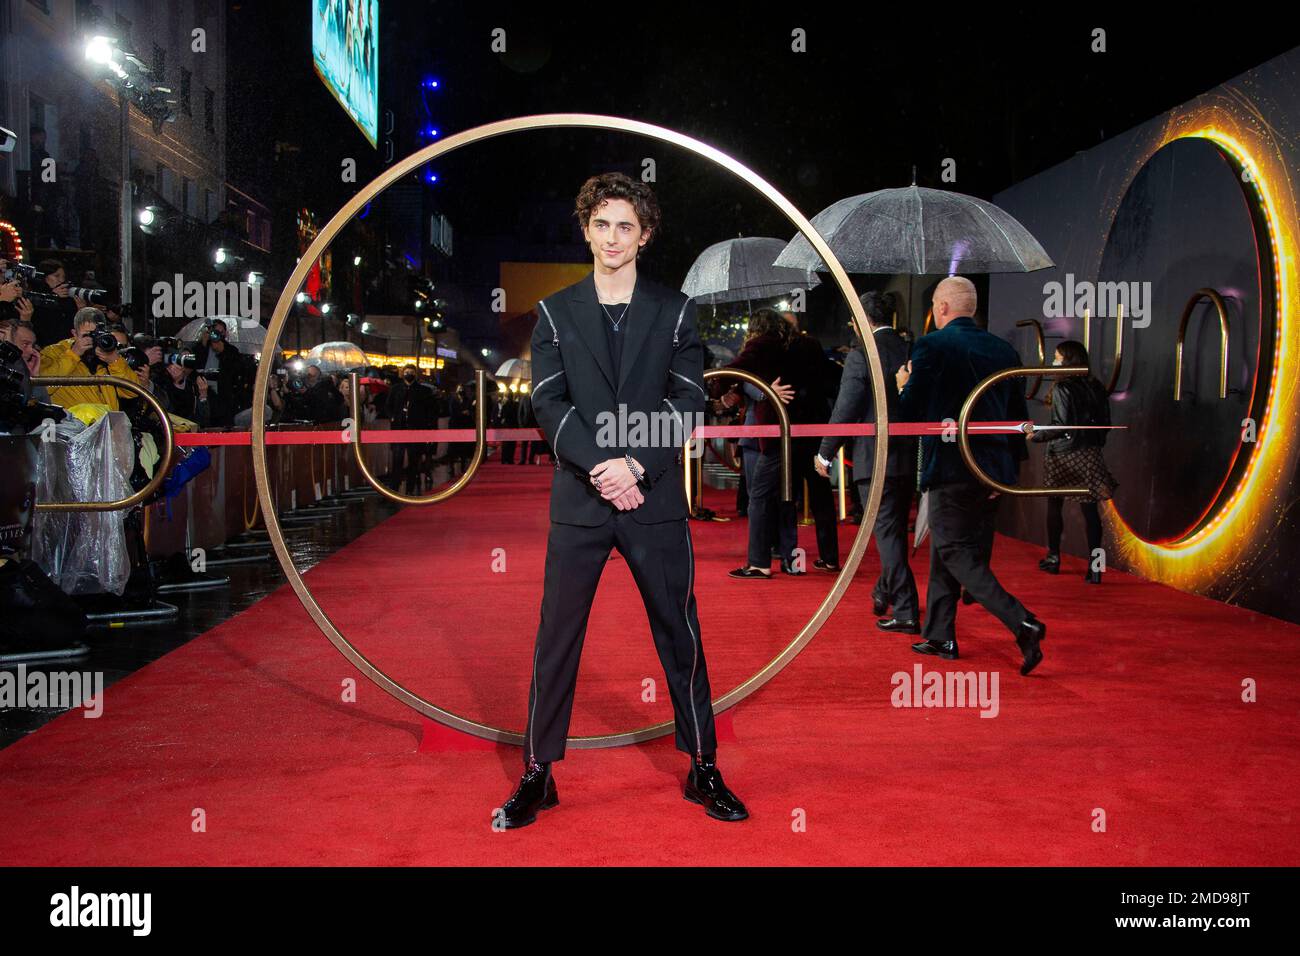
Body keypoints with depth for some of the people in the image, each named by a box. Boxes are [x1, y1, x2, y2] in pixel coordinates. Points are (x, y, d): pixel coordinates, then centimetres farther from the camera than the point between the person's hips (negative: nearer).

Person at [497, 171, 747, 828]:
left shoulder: (674, 311, 7)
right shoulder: (554, 313, 8)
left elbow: (688, 402, 0)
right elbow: (547, 402, -2)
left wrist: (637, 465, -14)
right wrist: (599, 467, -16)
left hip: (656, 499, 0)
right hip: (579, 502, 0)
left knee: (680, 637, 7)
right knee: (556, 641, 4)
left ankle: (703, 770, 20)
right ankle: (537, 776, 15)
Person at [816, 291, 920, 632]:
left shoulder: (860, 356, -12)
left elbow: (845, 411, -12)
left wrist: (825, 453, -1)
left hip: (875, 459, -6)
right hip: (909, 458, 6)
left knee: (888, 533, -2)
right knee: (896, 530, 20)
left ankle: (906, 612, -3)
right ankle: (885, 592, 37)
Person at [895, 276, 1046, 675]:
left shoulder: (931, 347, -10)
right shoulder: (1004, 350, 10)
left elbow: (909, 413, -11)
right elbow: (1020, 417, 11)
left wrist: (904, 387, 10)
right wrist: (1010, 469, 18)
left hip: (952, 470, -7)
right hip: (994, 473, 7)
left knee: (956, 553, -1)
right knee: (945, 549, 17)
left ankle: (1022, 623, -15)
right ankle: (939, 635, 24)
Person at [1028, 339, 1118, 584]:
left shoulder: (1062, 388, -13)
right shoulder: (1095, 387, 6)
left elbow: (1061, 426, -18)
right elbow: (1105, 421, 10)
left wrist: (1036, 435, -7)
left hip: (1062, 455, -5)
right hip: (1089, 454, 5)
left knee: (1054, 505, 12)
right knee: (1089, 509, 2)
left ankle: (1054, 557, 21)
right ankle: (1094, 565, -3)